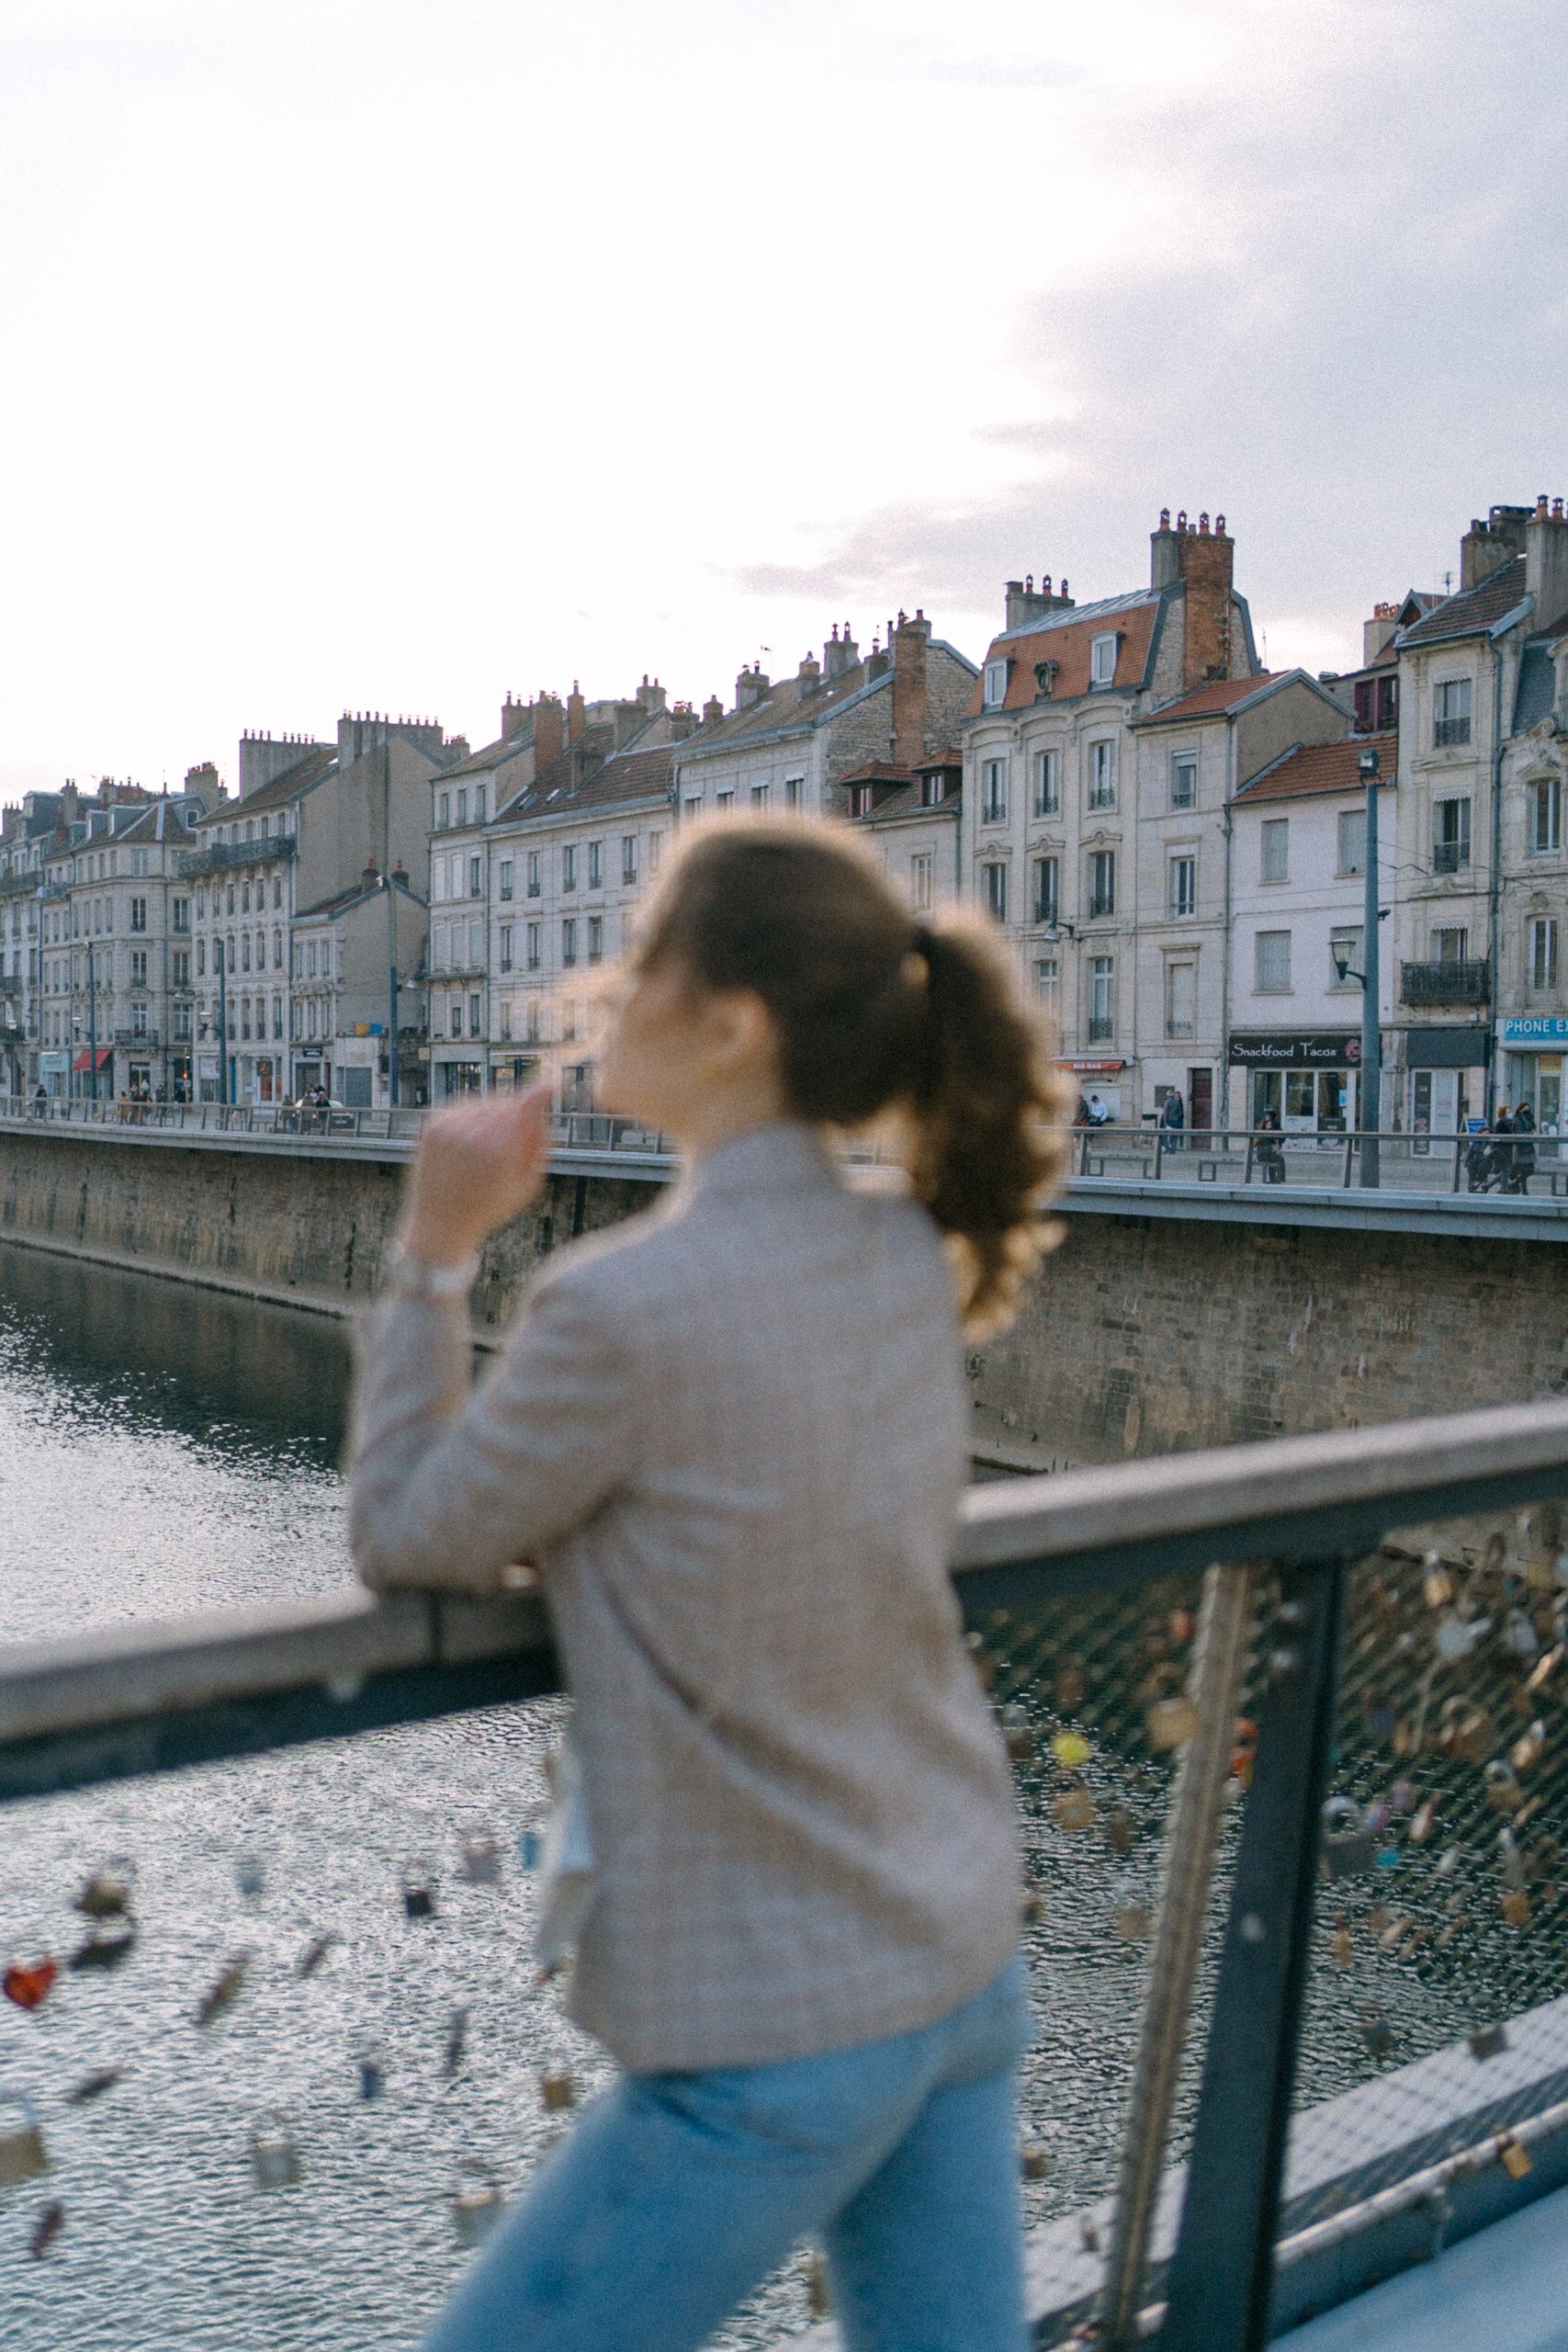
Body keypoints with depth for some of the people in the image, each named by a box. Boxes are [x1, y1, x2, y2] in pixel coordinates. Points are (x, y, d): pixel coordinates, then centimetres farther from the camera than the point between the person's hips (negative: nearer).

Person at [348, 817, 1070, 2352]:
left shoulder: (624, 1306, -25)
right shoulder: (911, 1258, -3)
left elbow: (406, 1548, -8)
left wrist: (436, 1251, -8)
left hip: (771, 2041, -7)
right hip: (963, 1967, 7)